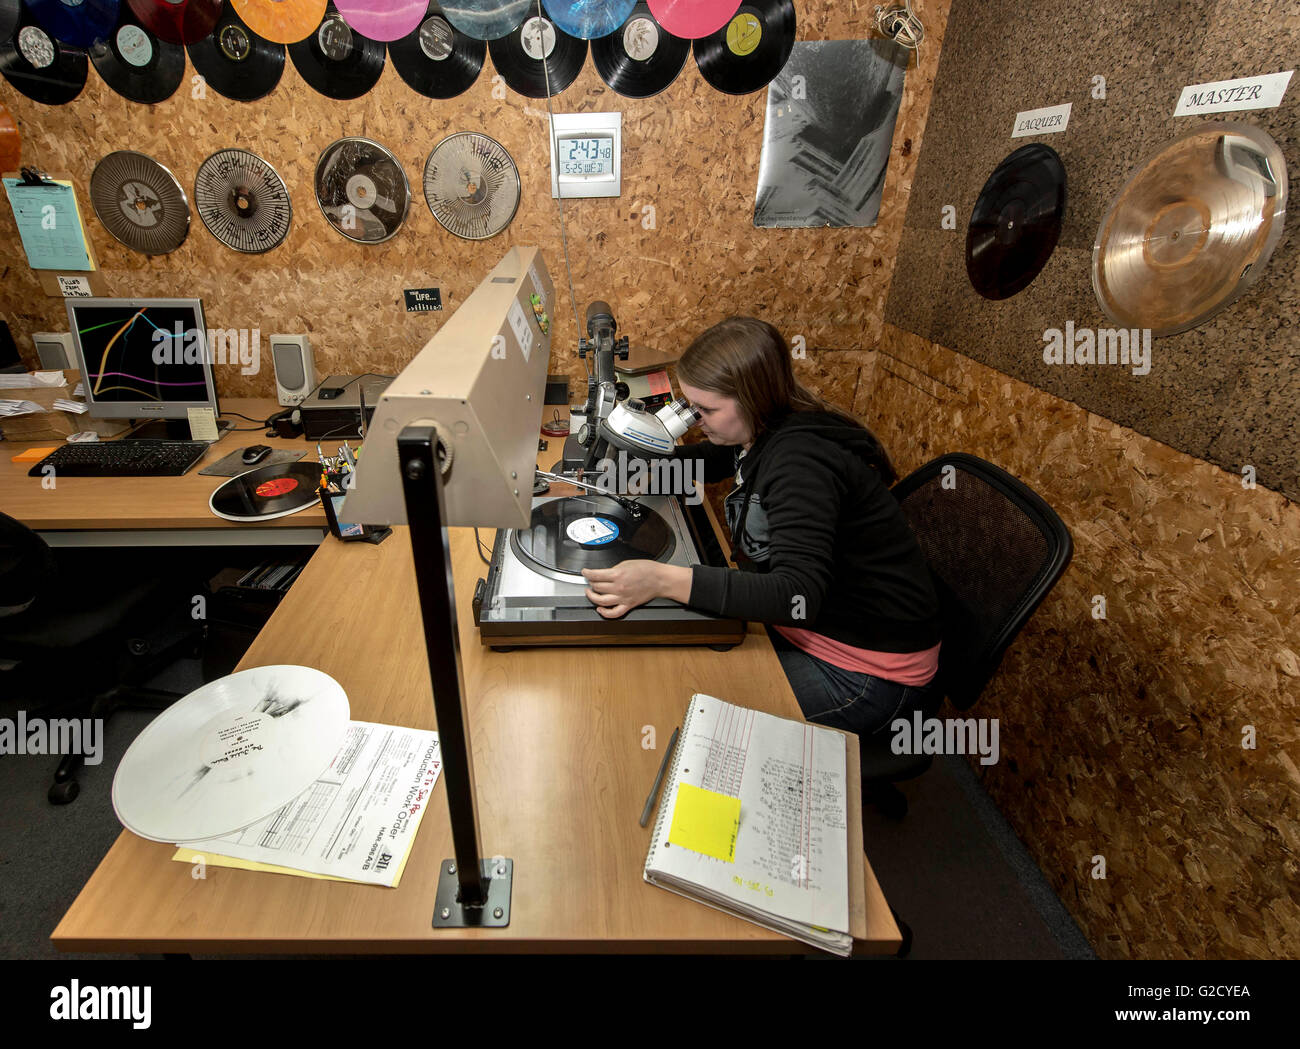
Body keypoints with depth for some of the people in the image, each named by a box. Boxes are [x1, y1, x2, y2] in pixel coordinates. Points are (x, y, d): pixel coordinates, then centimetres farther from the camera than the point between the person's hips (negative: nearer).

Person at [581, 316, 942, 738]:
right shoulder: (762, 433, -1)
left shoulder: (801, 458, -29)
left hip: (867, 673, -8)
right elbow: (708, 462, 20)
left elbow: (798, 597, -40)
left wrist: (664, 581, -48)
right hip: (803, 628, 9)